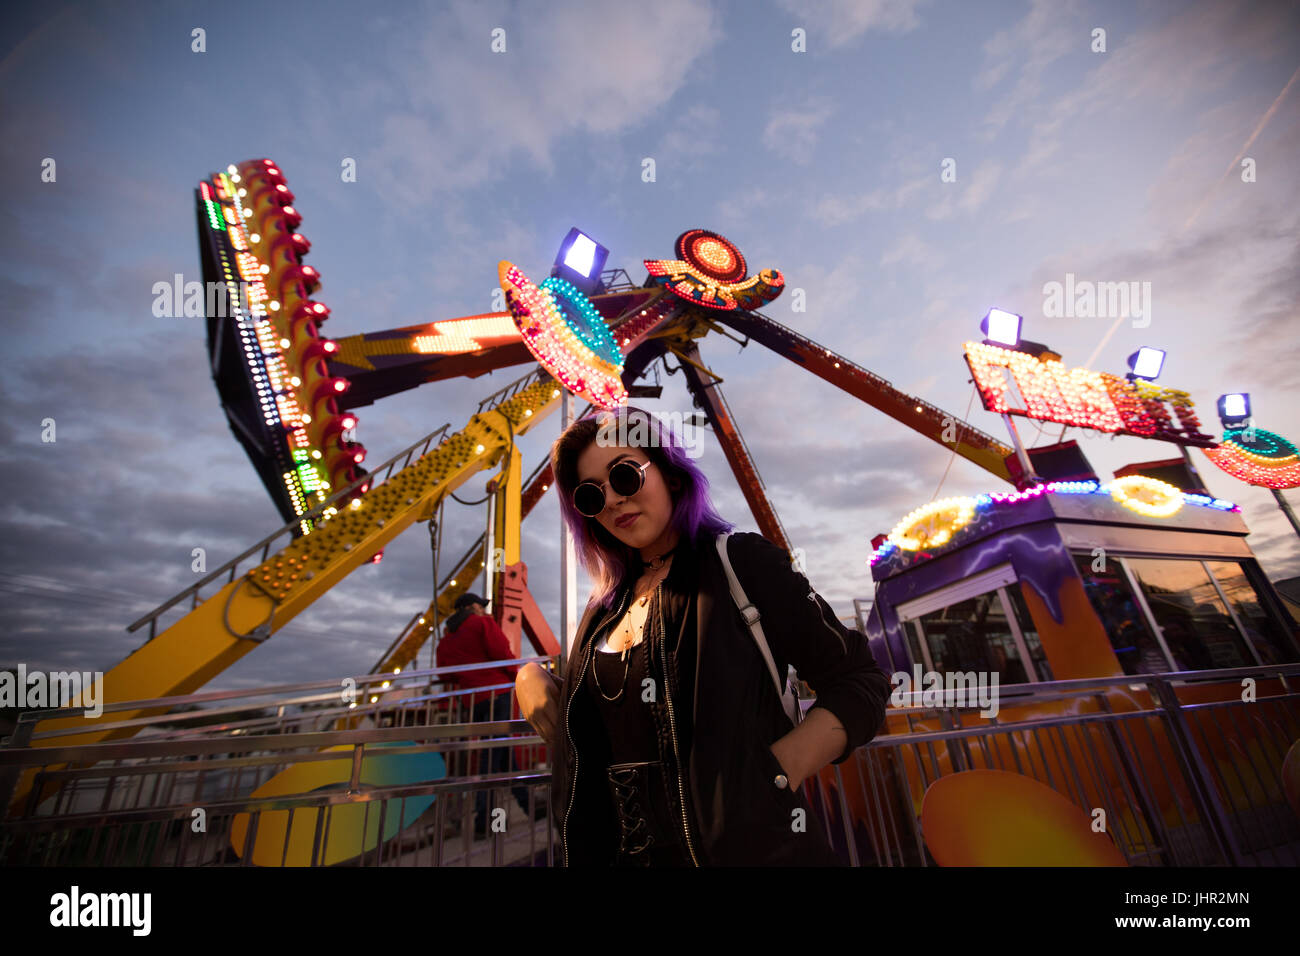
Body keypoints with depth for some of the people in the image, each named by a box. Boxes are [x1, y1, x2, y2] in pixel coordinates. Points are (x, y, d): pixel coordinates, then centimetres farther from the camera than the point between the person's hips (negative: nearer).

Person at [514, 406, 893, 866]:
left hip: (744, 846, -5)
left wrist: (768, 781, -22)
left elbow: (860, 684, -12)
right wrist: (533, 681, -5)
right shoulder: (606, 606, 5)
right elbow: (588, 736, 12)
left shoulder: (739, 562, -11)